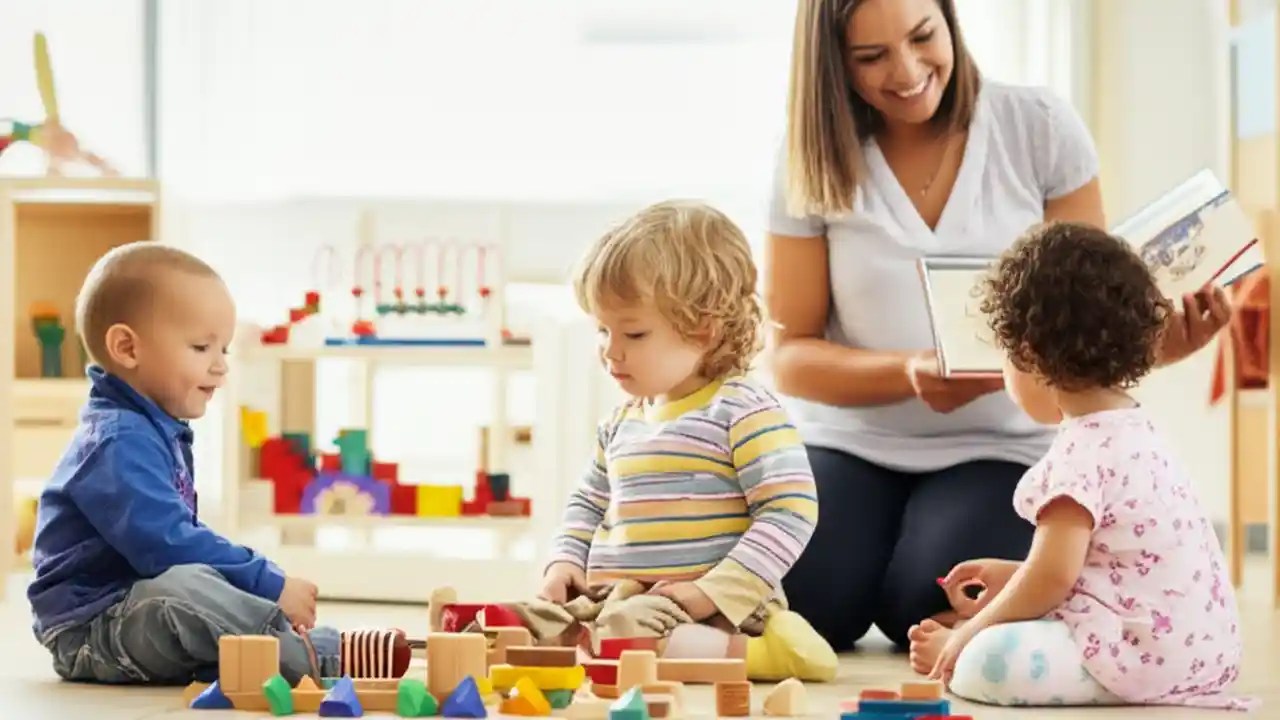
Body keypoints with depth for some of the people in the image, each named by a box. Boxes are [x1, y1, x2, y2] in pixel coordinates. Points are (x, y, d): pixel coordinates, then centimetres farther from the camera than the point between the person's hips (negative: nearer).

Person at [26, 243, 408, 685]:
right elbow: (167, 546, -29)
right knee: (183, 588, -37)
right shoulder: (119, 443, -19)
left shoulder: (159, 433, 17)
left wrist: (263, 584, 13)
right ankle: (320, 657, -32)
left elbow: (185, 535, 26)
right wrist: (269, 584, -26)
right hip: (89, 630, -12)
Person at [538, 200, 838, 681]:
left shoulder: (743, 411, -6)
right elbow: (589, 505, 32)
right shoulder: (622, 423, 18)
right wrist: (565, 564, 11)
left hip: (714, 618, -9)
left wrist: (714, 591, -20)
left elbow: (791, 510, -14)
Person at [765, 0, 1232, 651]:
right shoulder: (813, 159, -4)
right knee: (797, 608, -24)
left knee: (930, 611, -28)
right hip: (848, 441, 1)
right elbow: (789, 354, -4)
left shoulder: (1040, 127, -5)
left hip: (999, 448, -1)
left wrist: (1153, 342, -26)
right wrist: (908, 373, -25)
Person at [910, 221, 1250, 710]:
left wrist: (969, 633, -8)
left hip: (1145, 655, -11)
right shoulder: (1134, 431, 16)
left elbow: (1053, 575, -20)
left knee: (988, 661, -24)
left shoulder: (1081, 453, -17)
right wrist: (1011, 575, 26)